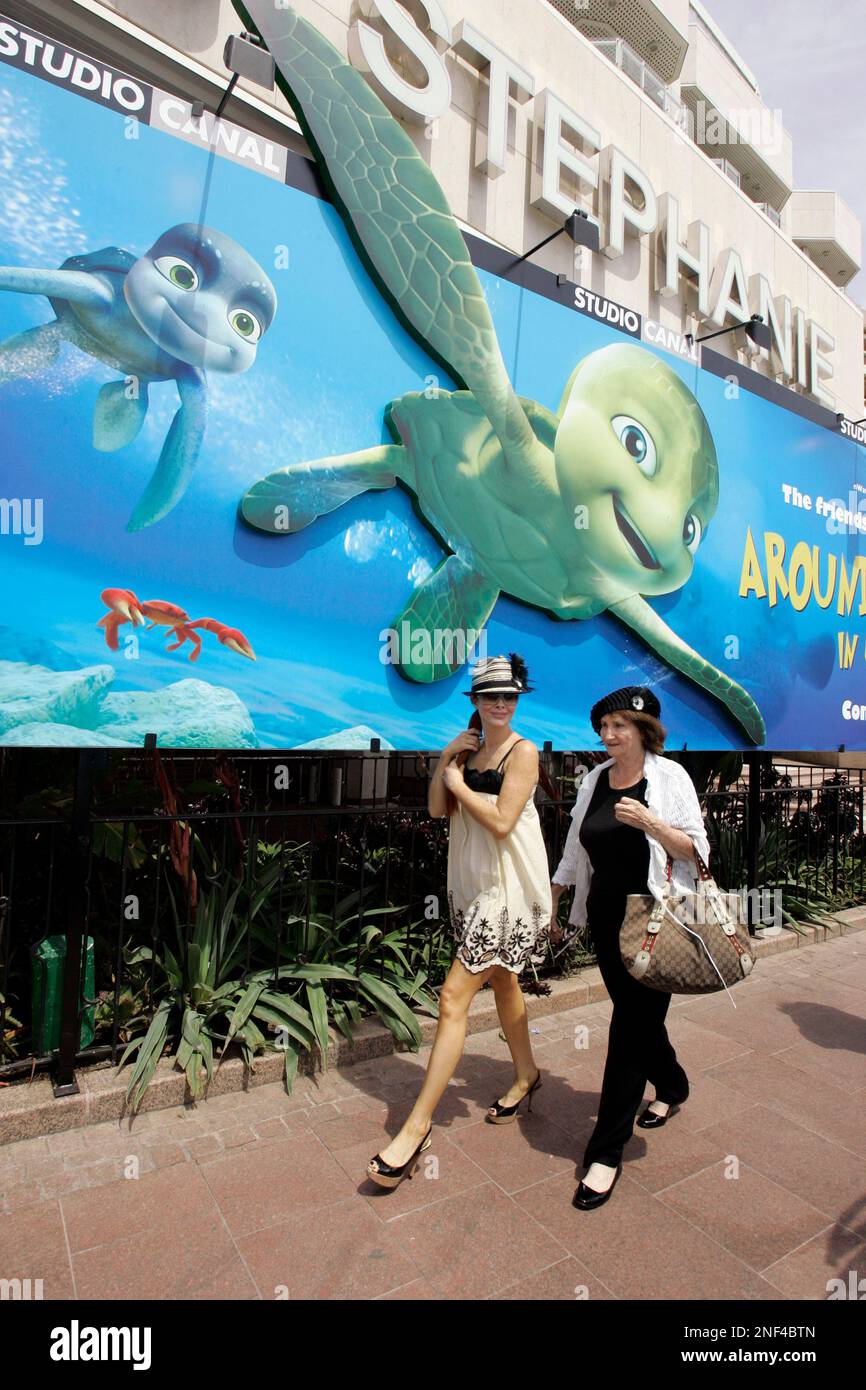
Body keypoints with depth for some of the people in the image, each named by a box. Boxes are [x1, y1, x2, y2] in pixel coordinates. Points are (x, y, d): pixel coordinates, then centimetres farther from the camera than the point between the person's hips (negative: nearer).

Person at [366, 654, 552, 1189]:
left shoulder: (523, 752, -11)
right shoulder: (470, 750, 10)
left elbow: (501, 823, -20)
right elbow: (437, 809, 3)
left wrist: (458, 782, -10)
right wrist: (446, 759, -7)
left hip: (506, 885, -7)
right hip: (473, 881, 8)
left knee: (455, 997, -9)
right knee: (502, 982, 23)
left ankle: (418, 1124, 1)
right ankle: (527, 1074, 44)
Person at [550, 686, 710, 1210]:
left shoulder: (669, 776, -7)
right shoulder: (593, 780, 5)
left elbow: (696, 849, -7)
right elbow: (575, 849, 13)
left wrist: (648, 821, -23)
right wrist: (552, 902, 14)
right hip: (606, 915, 5)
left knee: (631, 1024, -3)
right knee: (639, 1015, 16)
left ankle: (607, 1151, 8)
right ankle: (673, 1087, 46)